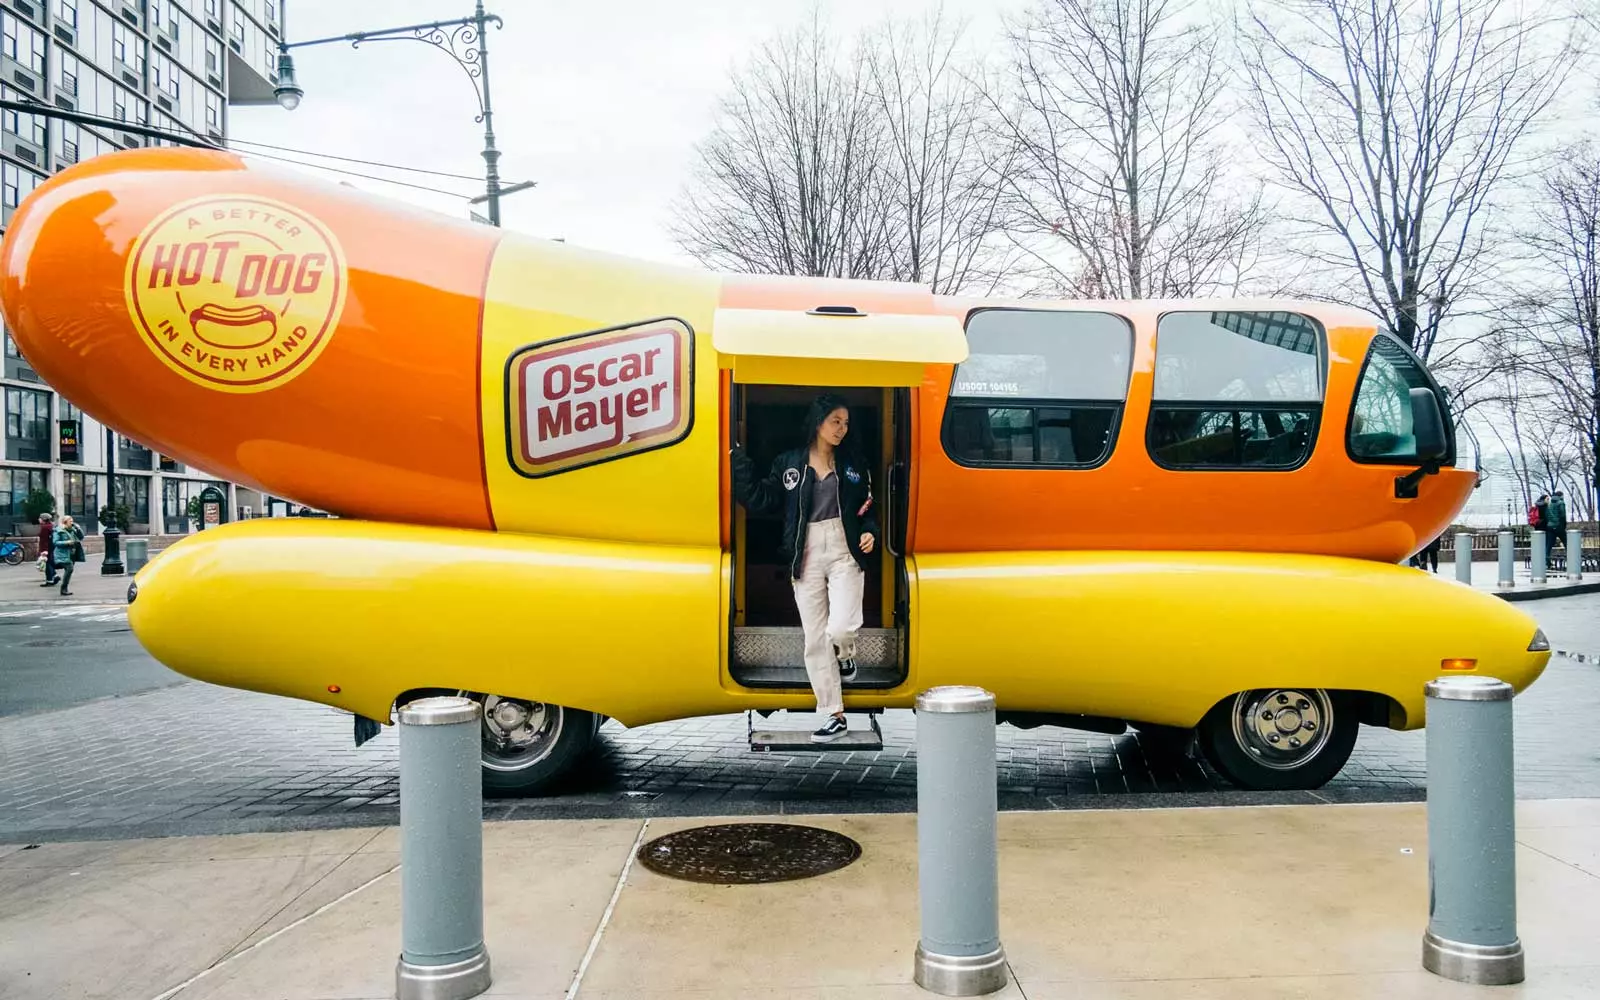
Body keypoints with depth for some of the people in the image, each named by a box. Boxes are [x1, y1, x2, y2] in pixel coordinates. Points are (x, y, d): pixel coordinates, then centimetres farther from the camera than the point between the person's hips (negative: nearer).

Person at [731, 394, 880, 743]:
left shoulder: (853, 466, 9)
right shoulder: (788, 464, 5)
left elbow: (868, 509, 16)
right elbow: (762, 501, 1)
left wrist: (869, 533, -4)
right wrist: (739, 465, -4)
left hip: (844, 555, -1)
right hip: (807, 560, 1)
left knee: (840, 628, -21)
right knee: (815, 641, 4)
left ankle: (846, 655, 18)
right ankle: (835, 717, 16)